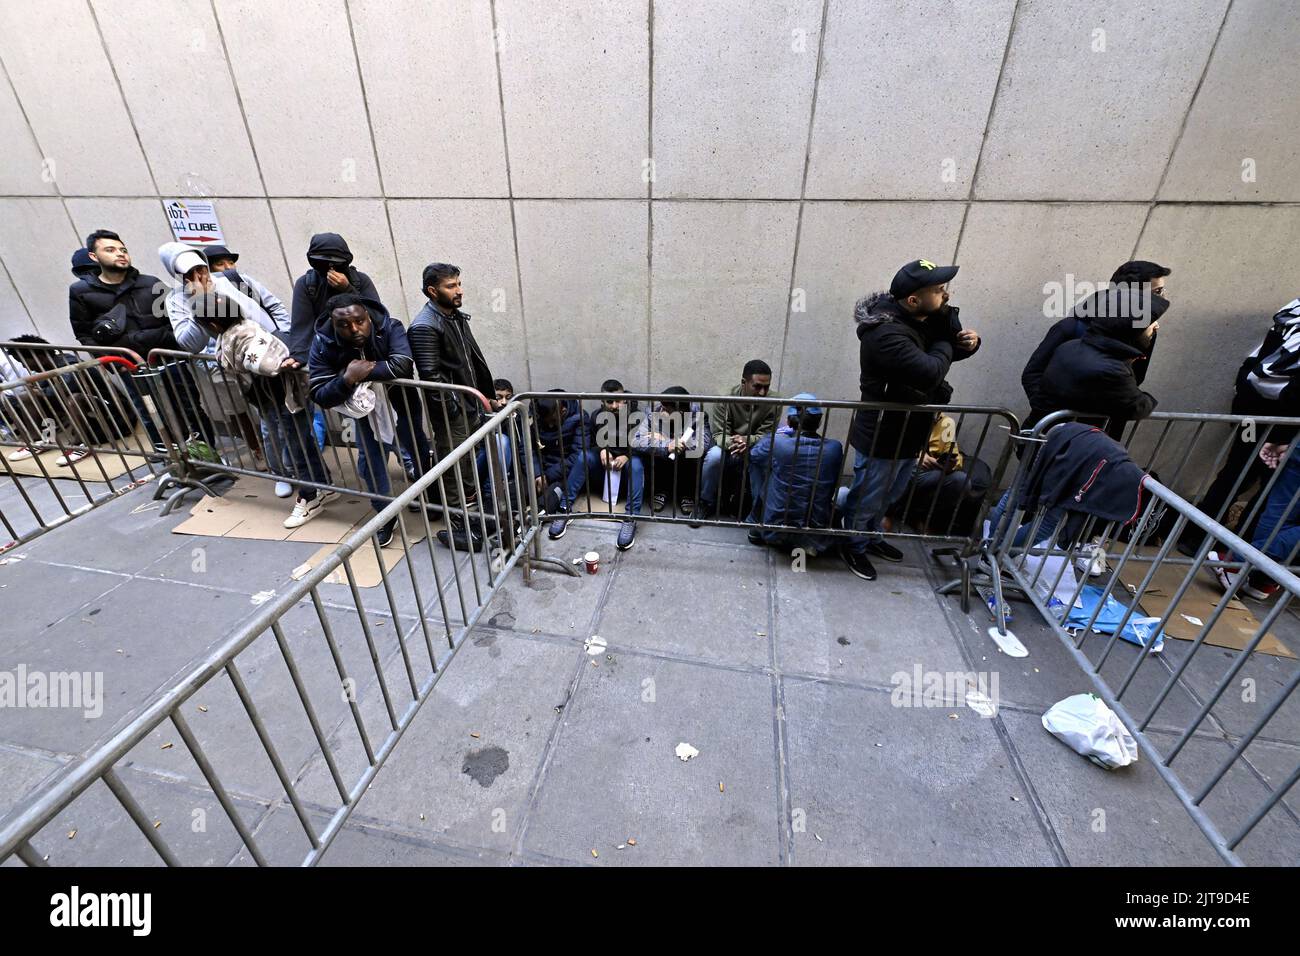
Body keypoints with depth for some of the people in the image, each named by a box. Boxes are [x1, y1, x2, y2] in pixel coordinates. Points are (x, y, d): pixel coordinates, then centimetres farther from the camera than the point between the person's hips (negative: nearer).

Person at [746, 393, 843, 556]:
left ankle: (757, 528, 24)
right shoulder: (835, 448, -9)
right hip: (816, 536, 2)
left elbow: (752, 453, 5)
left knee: (756, 464, 16)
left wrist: (779, 433, 15)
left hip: (775, 532, -1)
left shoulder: (776, 444, -18)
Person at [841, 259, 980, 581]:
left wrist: (966, 343, -6)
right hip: (881, 437, -9)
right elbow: (930, 371, -35)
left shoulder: (926, 318, 1)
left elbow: (947, 352, 17)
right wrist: (944, 343, -15)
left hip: (908, 431, 9)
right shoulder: (887, 333, -29)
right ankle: (854, 546, 36)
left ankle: (871, 537, 49)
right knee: (866, 499, 12)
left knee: (888, 495, 27)